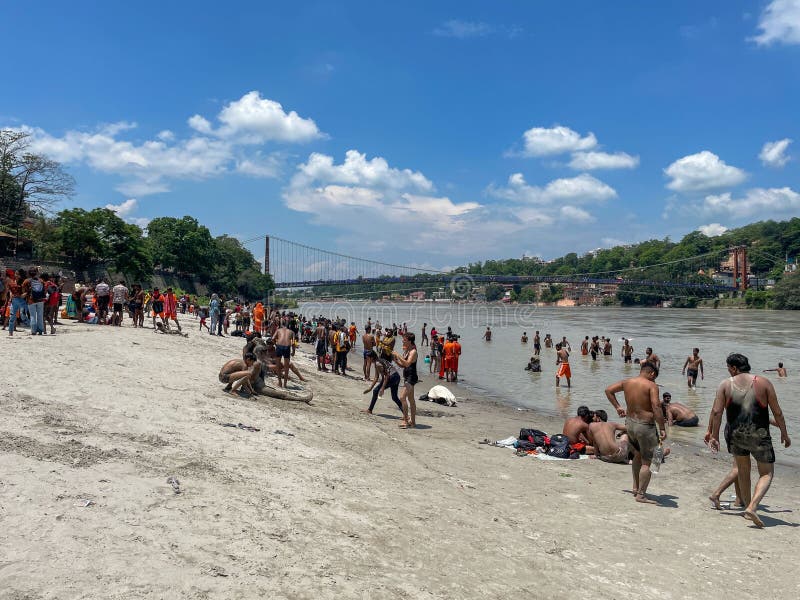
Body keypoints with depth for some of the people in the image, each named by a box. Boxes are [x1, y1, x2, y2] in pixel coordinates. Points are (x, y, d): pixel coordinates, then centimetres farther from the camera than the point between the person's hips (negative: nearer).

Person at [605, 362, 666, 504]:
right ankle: (641, 495, 3)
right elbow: (656, 407, -23)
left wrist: (617, 407, 20)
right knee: (646, 462, 3)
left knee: (637, 455, 26)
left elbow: (608, 390, 15)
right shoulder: (651, 386, -13)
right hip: (645, 426, -7)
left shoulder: (627, 382, 5)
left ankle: (636, 488, 32)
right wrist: (662, 429, -20)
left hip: (629, 423, 7)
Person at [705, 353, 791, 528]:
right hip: (759, 435, -2)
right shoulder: (764, 383, -3)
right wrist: (784, 433, 11)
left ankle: (748, 507, 30)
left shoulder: (725, 384, -1)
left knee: (743, 470, 23)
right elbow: (777, 412, -1)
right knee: (767, 473, 11)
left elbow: (716, 411, -7)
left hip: (735, 435, 2)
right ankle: (752, 507, -9)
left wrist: (714, 435, 0)